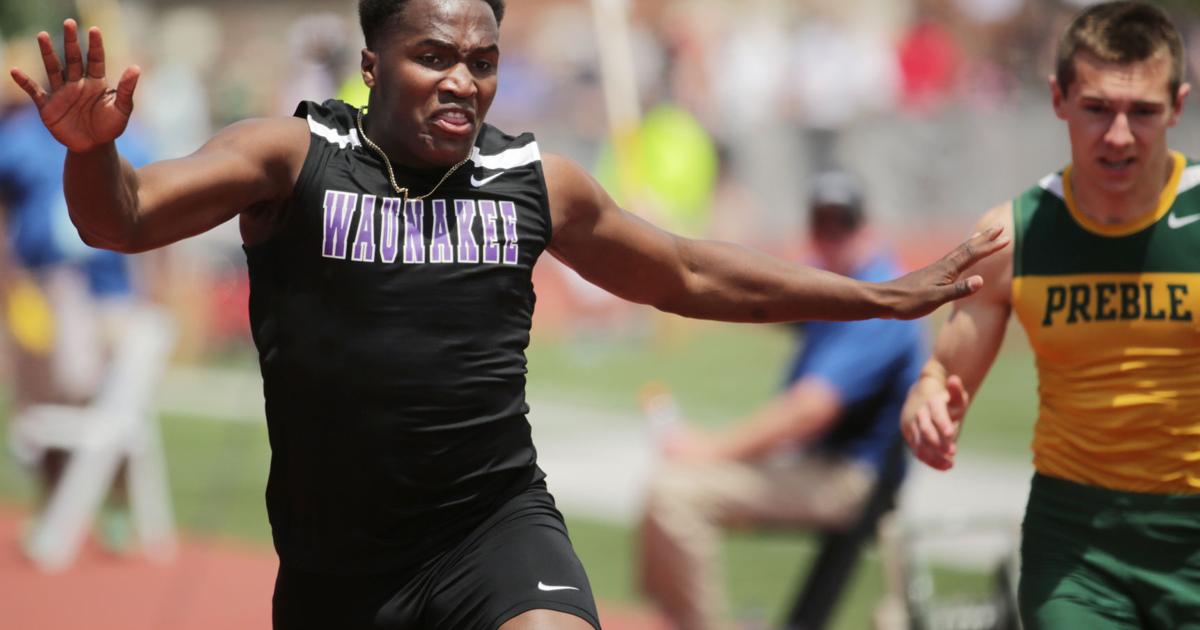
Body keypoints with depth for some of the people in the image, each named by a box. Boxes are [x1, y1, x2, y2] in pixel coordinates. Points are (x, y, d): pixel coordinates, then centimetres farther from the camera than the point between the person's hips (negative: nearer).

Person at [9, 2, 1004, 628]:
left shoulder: (538, 182, 5)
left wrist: (883, 298, 21)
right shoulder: (289, 159, -4)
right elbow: (128, 218, -15)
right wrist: (93, 149, -38)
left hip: (496, 526, 0)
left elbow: (692, 277, 19)